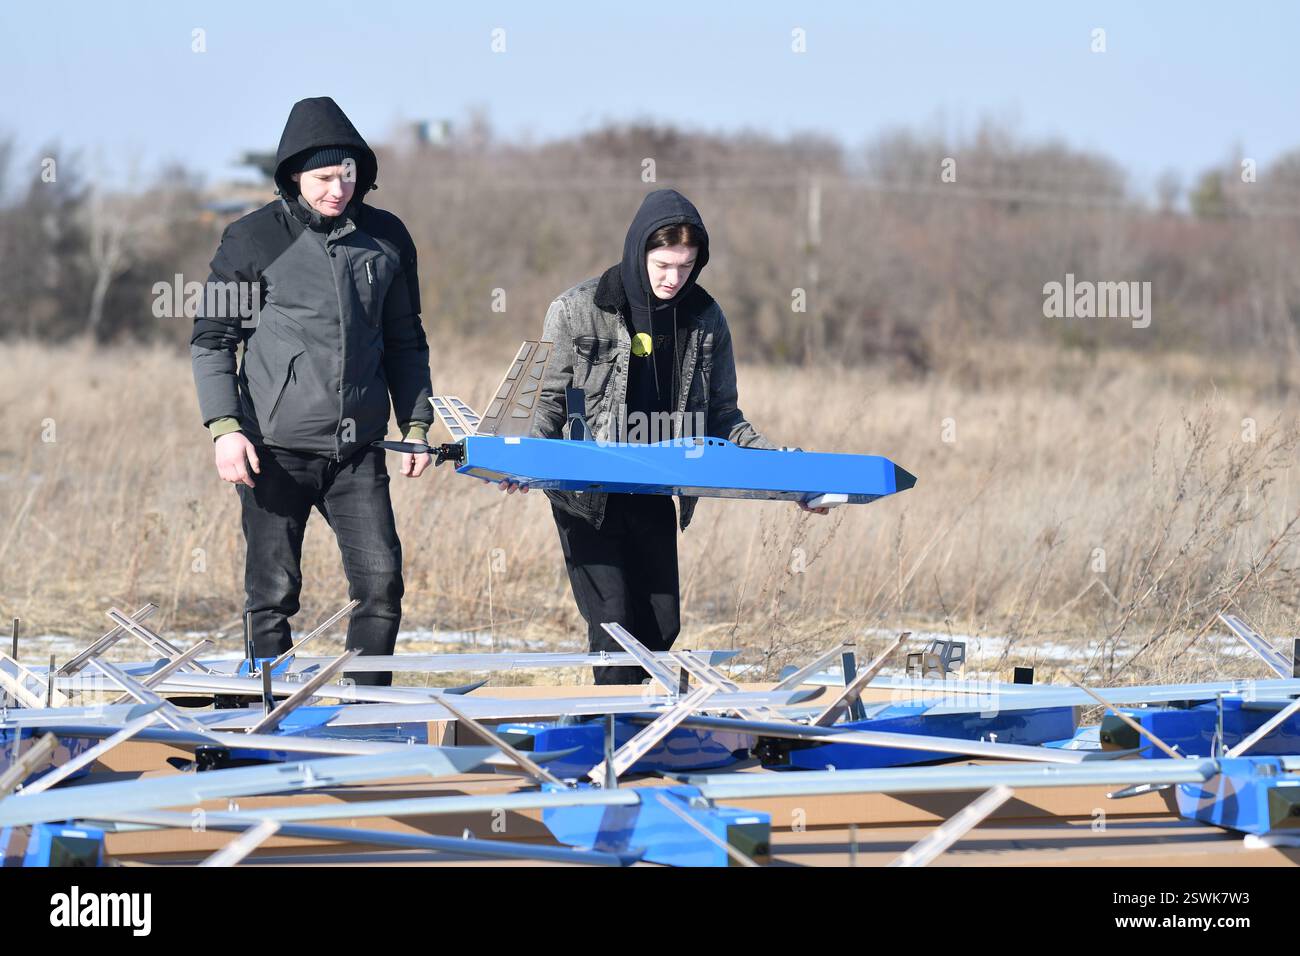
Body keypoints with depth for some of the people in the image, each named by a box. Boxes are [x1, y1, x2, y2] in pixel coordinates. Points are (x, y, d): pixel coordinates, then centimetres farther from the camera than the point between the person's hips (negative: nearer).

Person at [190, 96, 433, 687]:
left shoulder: (386, 238, 8)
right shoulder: (254, 239, -2)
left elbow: (405, 342, 19)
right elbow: (211, 338, 0)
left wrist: (415, 424, 12)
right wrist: (225, 428, -10)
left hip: (358, 451, 3)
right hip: (275, 449, -3)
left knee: (381, 582, -4)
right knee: (272, 595, 1)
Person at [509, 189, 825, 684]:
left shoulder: (706, 320, 3)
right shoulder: (578, 310, -6)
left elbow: (722, 417, 9)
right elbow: (549, 400, -2)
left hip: (655, 497, 4)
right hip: (587, 496, -4)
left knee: (661, 623, 3)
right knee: (613, 619, -12)